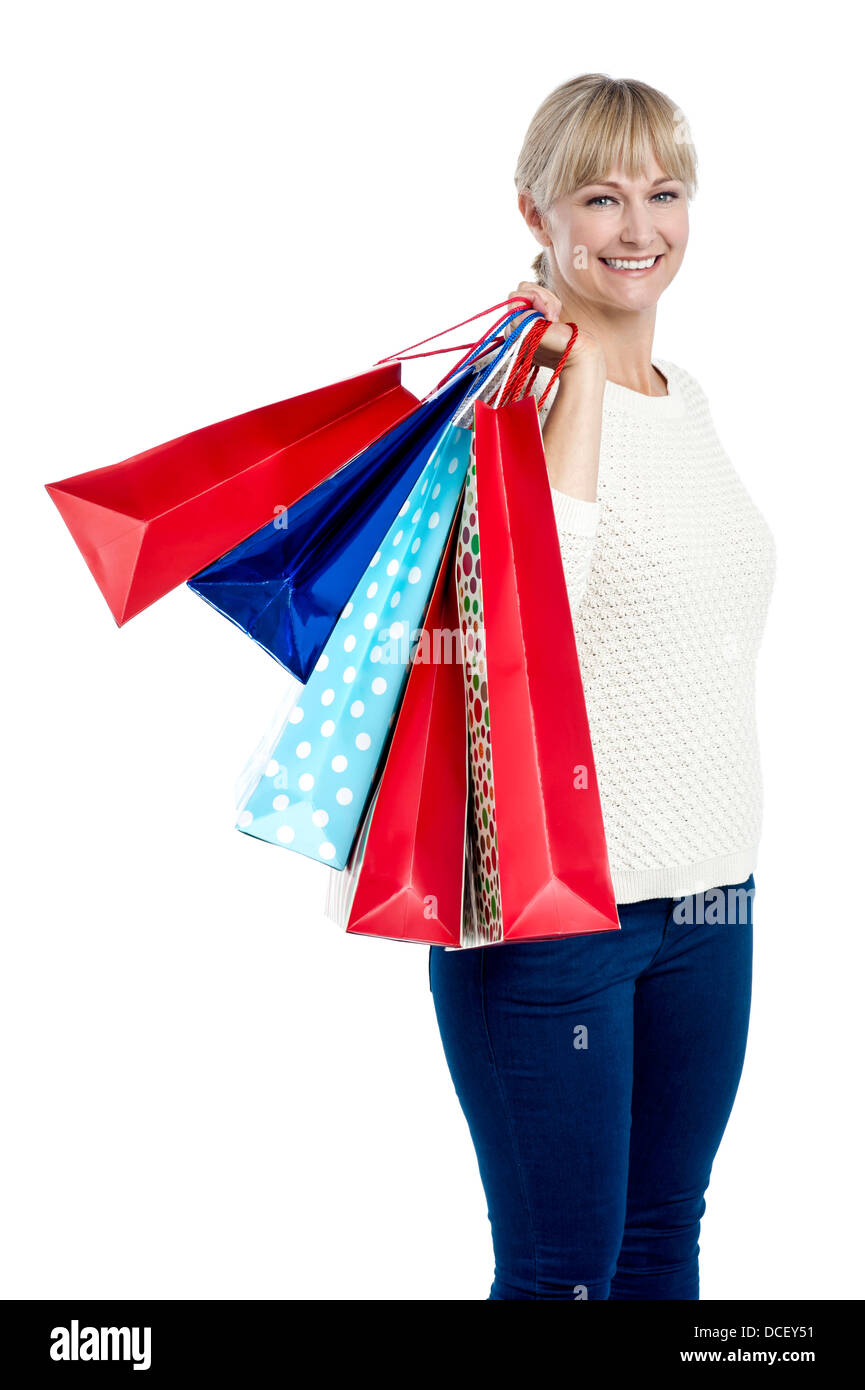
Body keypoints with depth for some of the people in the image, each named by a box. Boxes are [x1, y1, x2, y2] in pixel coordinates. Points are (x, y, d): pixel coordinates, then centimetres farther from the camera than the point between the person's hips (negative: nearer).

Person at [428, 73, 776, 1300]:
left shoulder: (691, 400, 13)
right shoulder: (512, 385, -9)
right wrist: (577, 370, -21)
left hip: (708, 886, 7)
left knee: (667, 1236, 15)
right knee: (561, 1268, 0)